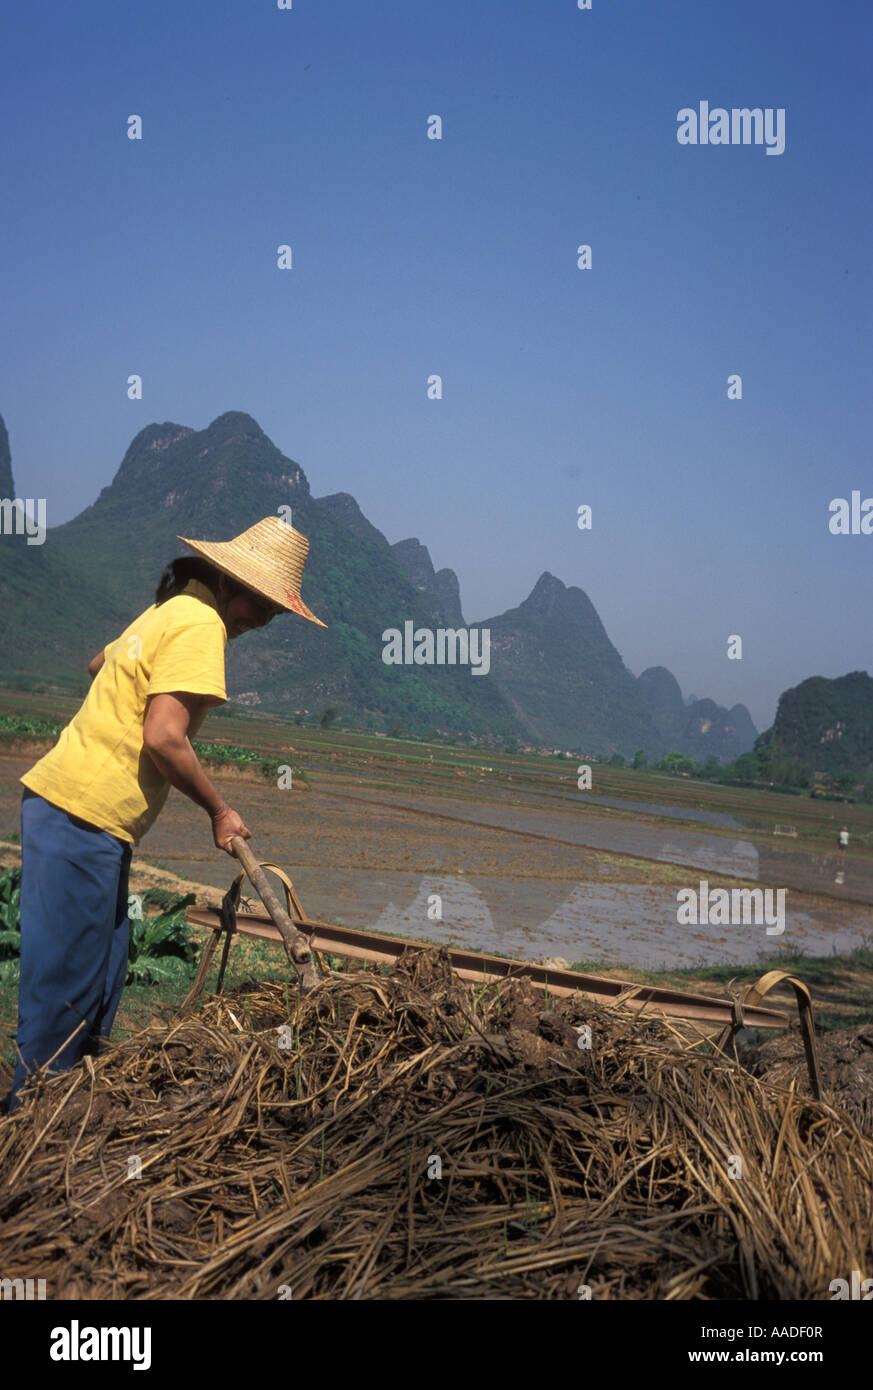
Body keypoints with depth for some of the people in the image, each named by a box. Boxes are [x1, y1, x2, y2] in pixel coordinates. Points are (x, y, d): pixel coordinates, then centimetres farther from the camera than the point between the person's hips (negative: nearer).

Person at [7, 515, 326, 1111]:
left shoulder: (174, 610, 18)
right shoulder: (200, 623, -13)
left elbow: (100, 663, 35)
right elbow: (163, 739, -21)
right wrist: (219, 810, -8)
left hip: (69, 805, 10)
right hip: (81, 815, -10)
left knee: (101, 978, 17)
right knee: (66, 980, -3)